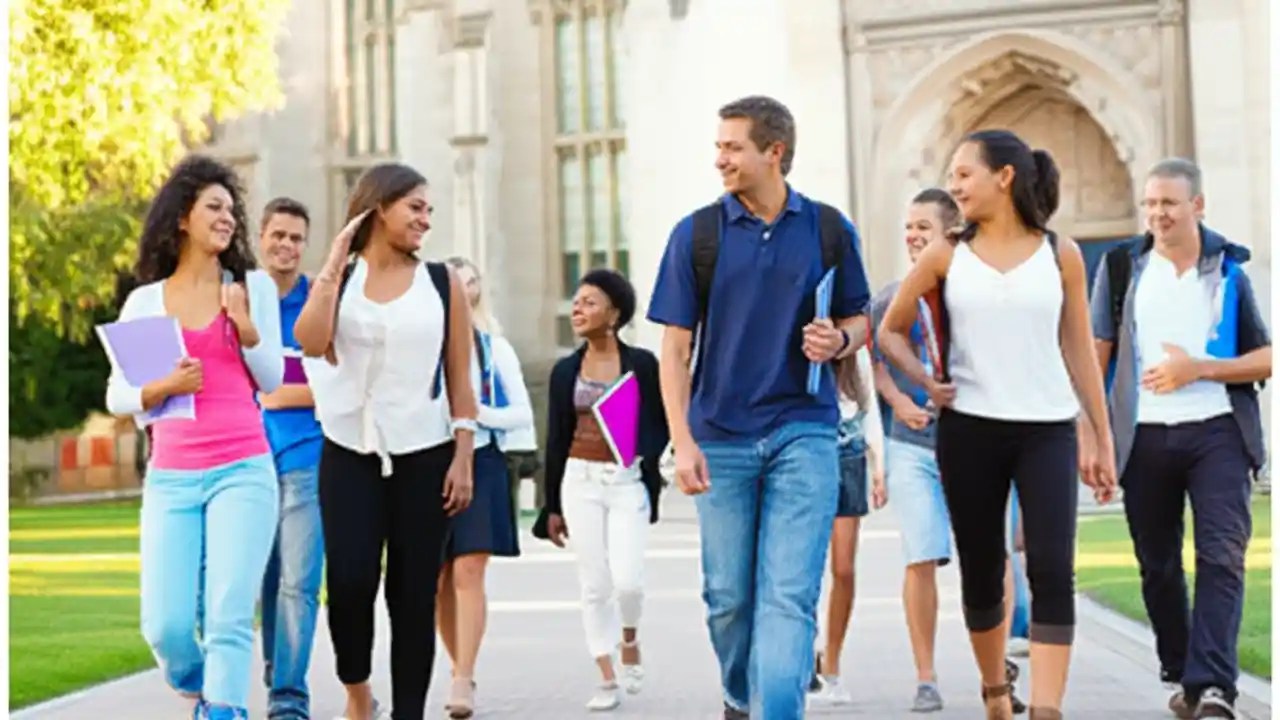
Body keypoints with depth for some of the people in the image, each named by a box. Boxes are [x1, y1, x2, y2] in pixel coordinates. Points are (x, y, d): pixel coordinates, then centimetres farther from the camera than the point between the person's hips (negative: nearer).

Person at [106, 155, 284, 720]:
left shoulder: (253, 286, 8)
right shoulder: (145, 301, 9)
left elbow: (271, 379, 9)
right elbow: (117, 396, 9)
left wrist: (247, 329, -9)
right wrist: (164, 388, -11)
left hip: (243, 471, -1)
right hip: (171, 479, 1)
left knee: (228, 616, -12)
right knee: (166, 626, -3)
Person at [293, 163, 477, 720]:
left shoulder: (442, 284, 5)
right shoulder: (336, 280, 6)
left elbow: (460, 381, 5)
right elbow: (312, 345, -14)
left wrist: (463, 458, -2)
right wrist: (334, 263, -9)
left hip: (423, 458, 0)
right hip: (349, 455, 0)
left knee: (413, 593, 1)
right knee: (349, 581, -12)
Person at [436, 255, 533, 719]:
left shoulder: (494, 347, 8)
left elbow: (523, 414, 8)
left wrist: (481, 414, -8)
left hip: (481, 463, -1)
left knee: (468, 573, -11)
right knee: (438, 580, 5)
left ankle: (464, 680, -15)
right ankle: (459, 666, 20)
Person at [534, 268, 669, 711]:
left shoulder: (641, 363, -1)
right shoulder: (565, 370, 7)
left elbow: (661, 425, 4)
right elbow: (556, 438, 9)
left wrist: (644, 455, -16)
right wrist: (552, 507, 8)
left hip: (627, 482, -2)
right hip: (580, 480, 2)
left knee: (627, 579, -12)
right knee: (594, 584, 1)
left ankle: (629, 643, 20)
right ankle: (607, 679, 9)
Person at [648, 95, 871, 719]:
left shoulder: (829, 230, 3)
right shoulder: (696, 234, 1)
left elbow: (857, 319, 13)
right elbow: (675, 346, 1)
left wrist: (839, 340, -11)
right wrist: (682, 441, -8)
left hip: (804, 433, -1)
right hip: (721, 437, 1)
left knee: (789, 596, -9)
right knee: (728, 594, 10)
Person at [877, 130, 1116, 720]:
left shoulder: (1060, 253, 4)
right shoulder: (945, 256, 4)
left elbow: (1079, 349, 7)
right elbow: (891, 329, 13)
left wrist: (1102, 437, 7)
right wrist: (925, 382, -4)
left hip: (1049, 430, -1)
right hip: (968, 430, 1)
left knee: (1053, 570, -13)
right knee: (981, 571, 9)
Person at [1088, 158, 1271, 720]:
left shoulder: (1228, 270, 6)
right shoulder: (1123, 267, 7)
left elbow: (1266, 359, 4)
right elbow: (1096, 353, 6)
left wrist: (1198, 369, -10)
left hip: (1217, 431, -2)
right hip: (1143, 437, 2)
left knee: (1221, 557, -13)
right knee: (1158, 564, 9)